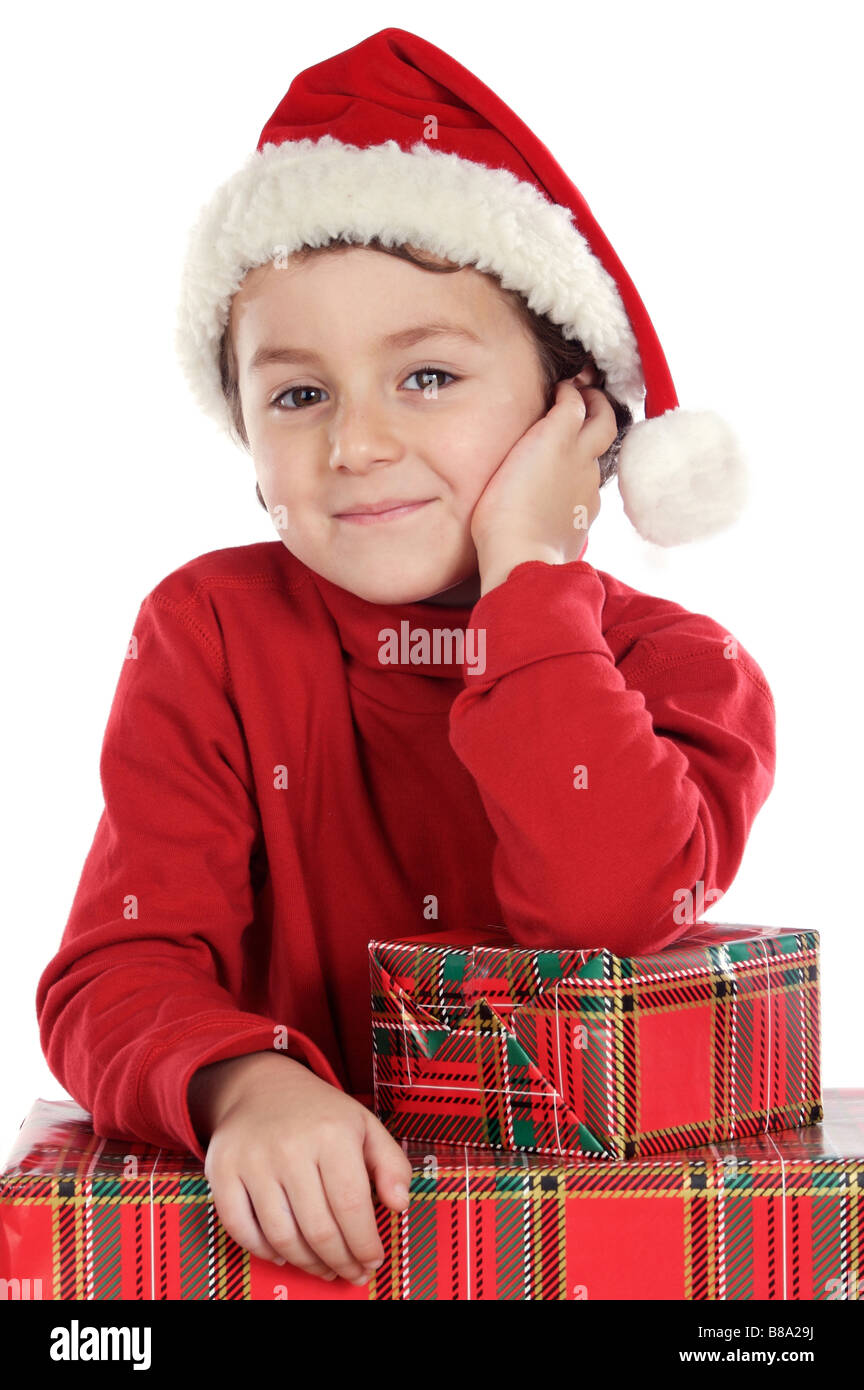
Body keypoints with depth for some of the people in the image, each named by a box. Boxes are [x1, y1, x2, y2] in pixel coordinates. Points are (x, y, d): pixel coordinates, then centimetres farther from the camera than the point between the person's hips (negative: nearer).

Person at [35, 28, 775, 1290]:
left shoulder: (681, 670, -2)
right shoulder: (211, 632, 1)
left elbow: (613, 926, -21)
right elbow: (117, 969, -8)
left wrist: (526, 573, -15)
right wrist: (248, 1084, -29)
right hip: (303, 1231, 2)